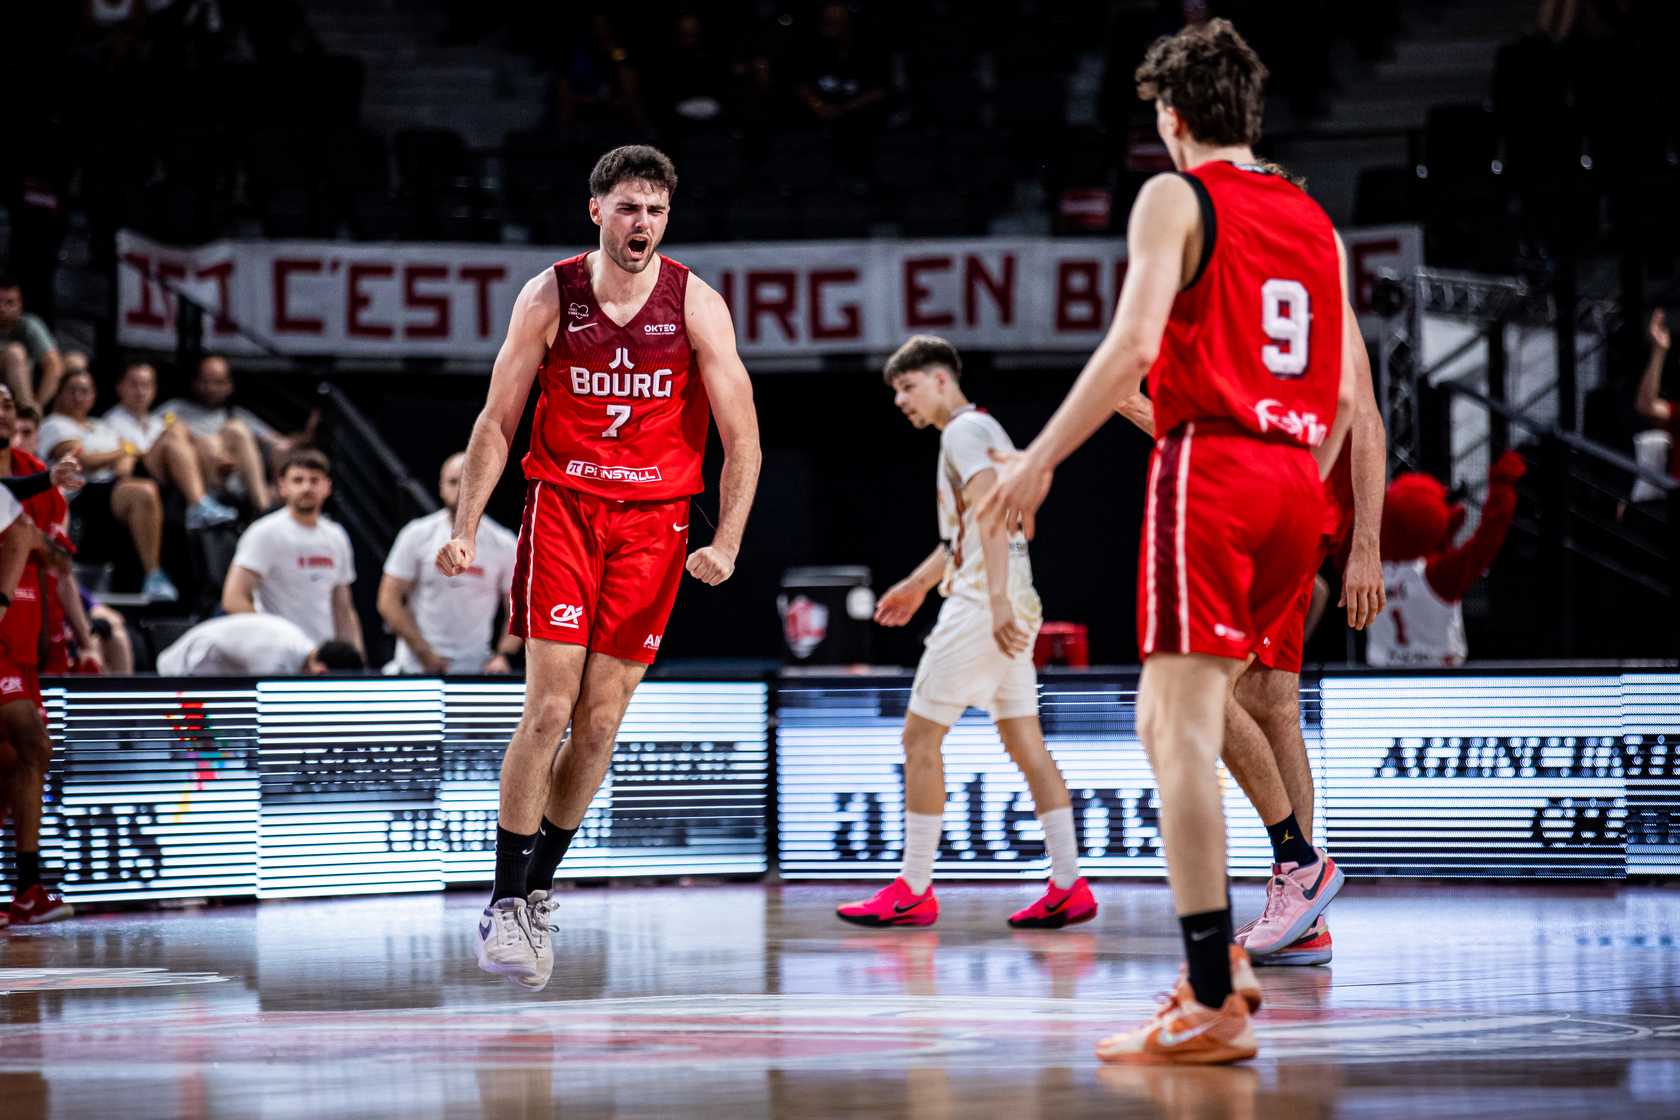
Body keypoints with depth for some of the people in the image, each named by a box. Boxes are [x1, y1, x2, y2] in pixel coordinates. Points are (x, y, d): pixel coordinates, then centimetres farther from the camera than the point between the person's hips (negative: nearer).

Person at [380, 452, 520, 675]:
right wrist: (426, 655, -9)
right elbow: (389, 602, -2)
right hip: (417, 668, -1)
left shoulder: (503, 545, 3)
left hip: (476, 671, 1)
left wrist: (503, 655, -9)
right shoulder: (417, 535, 0)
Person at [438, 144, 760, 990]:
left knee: (601, 721, 2)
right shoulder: (549, 297, -3)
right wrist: (466, 530, -5)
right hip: (561, 505, -1)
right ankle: (506, 901, -4)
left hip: (653, 522, 1)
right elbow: (497, 422, 3)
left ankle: (539, 887, 18)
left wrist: (726, 544, -16)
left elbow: (742, 438, -4)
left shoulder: (696, 306, -5)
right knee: (549, 710, -10)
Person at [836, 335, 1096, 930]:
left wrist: (996, 600, -29)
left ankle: (913, 891, -2)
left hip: (981, 608, -10)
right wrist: (918, 584, 41)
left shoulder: (964, 431, -9)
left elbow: (991, 515, -21)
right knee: (1025, 744, 6)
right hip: (1011, 609, 10)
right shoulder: (978, 430, 22)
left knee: (920, 736, -4)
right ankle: (1068, 888, 1)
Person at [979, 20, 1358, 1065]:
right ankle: (1222, 951, 15)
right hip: (1297, 483, 7)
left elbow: (1134, 342, -14)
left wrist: (1042, 457, -10)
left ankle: (1214, 1005, -15)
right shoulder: (1317, 223, 19)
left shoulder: (1176, 199, -1)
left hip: (1210, 466, -7)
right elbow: (1347, 397, 17)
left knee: (1184, 726, -9)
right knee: (1166, 716, 19)